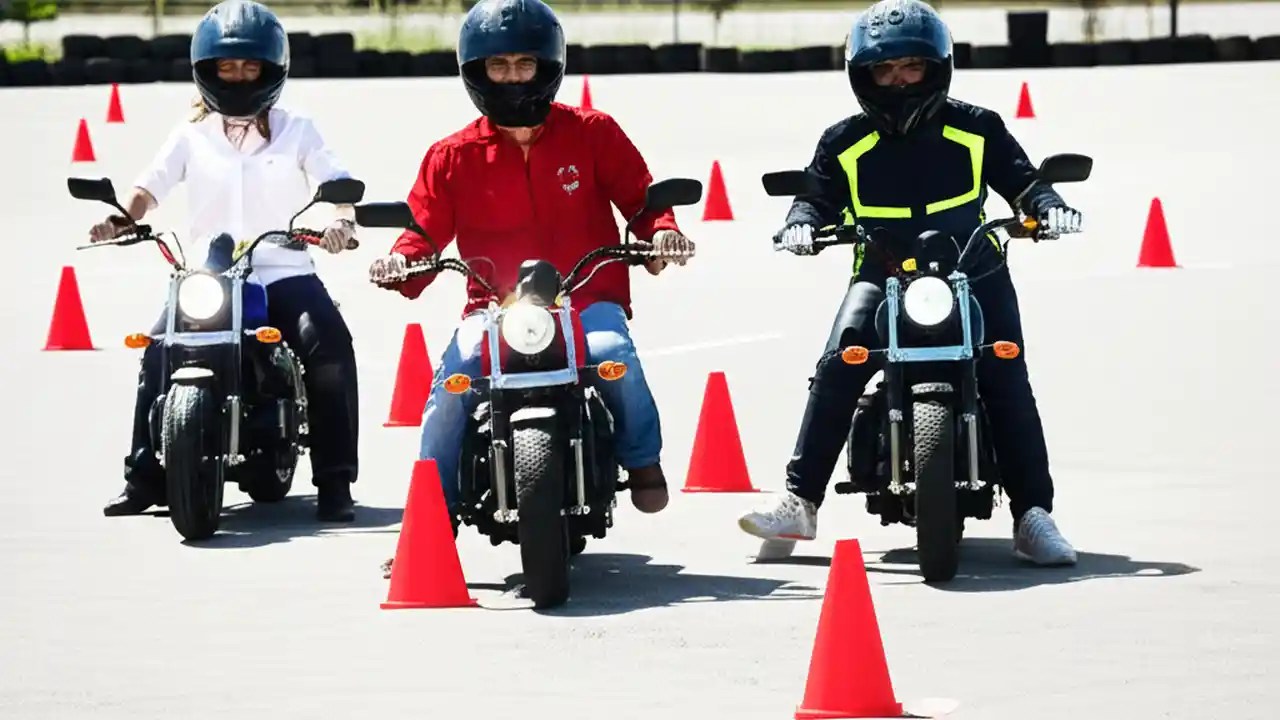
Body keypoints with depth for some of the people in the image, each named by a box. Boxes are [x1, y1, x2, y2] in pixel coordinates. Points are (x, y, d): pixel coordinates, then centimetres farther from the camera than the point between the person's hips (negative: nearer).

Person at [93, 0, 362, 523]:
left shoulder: (295, 131, 8)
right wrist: (119, 219, -20)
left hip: (285, 270, -1)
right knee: (160, 351, -22)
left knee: (330, 348, -27)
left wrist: (341, 219, -26)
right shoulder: (192, 136, 11)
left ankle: (334, 482, -19)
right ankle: (144, 477, -10)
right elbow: (151, 186, 1)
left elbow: (336, 180, -3)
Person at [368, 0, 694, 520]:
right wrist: (401, 264, -17)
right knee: (453, 379, -27)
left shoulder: (593, 134, 6)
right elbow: (425, 228, 5)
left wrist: (660, 234, -15)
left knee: (612, 354, -33)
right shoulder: (453, 157, 7)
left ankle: (642, 461, -3)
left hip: (589, 299, -1)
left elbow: (641, 197, 7)